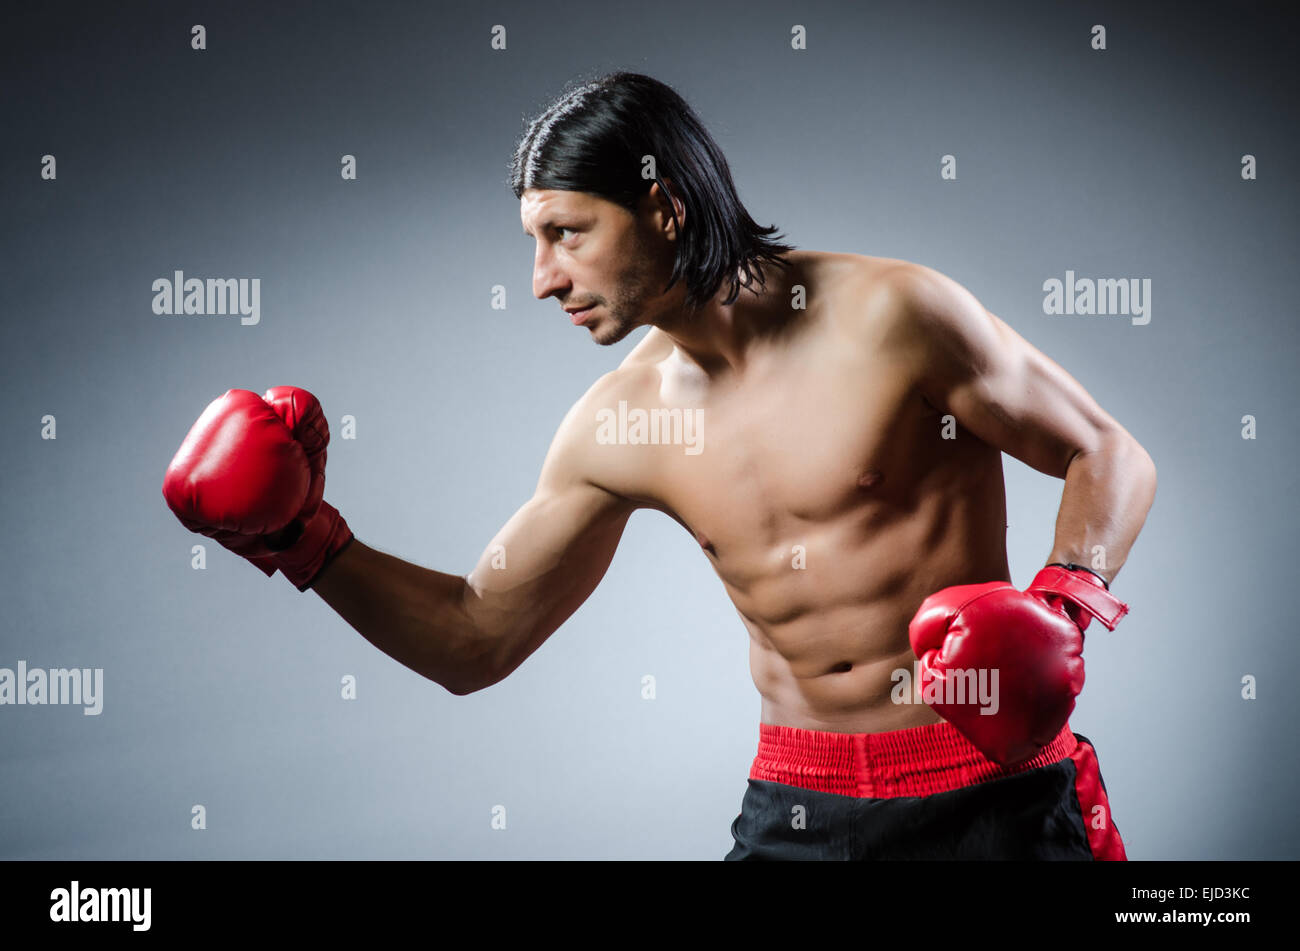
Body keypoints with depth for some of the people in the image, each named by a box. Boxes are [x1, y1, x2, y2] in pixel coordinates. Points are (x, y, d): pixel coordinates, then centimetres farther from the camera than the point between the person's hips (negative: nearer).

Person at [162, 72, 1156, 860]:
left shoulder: (892, 314, -12)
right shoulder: (616, 427, 1)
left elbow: (1111, 456, -3)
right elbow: (477, 638, 7)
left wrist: (1065, 603, -20)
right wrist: (307, 542, -3)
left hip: (987, 784, -3)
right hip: (798, 804, 3)